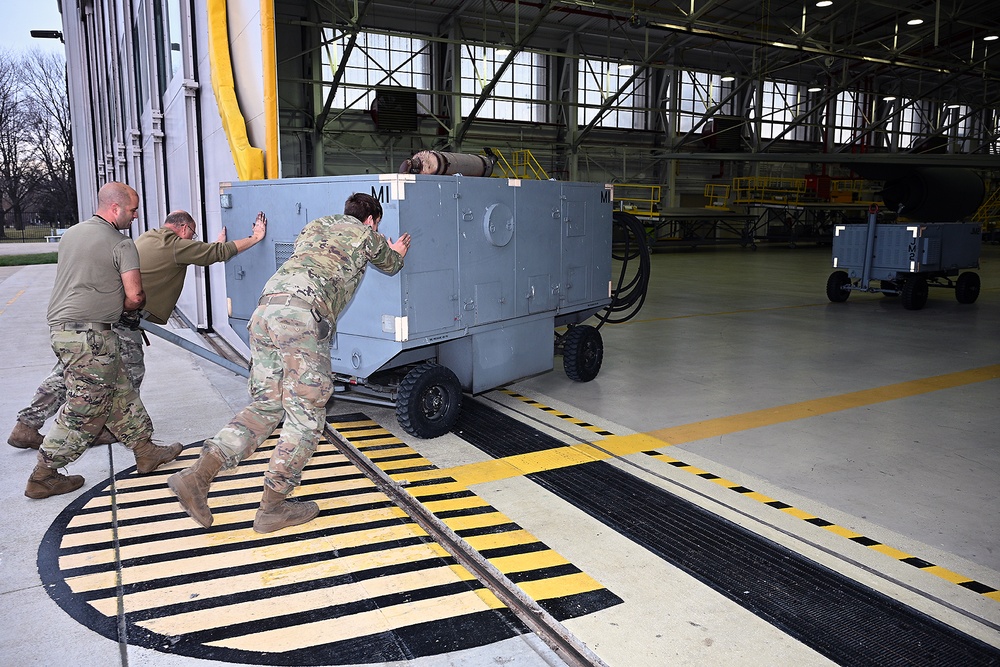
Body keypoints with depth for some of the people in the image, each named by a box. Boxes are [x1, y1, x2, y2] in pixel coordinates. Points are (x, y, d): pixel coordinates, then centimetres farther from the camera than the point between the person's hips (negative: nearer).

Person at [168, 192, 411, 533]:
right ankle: (272, 507, 5)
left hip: (264, 309, 7)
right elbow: (391, 265, 38)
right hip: (302, 314, -7)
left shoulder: (314, 225, 33)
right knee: (306, 414, 2)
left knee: (265, 405, 12)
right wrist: (398, 251, 63)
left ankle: (197, 476, 0)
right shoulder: (366, 234, 18)